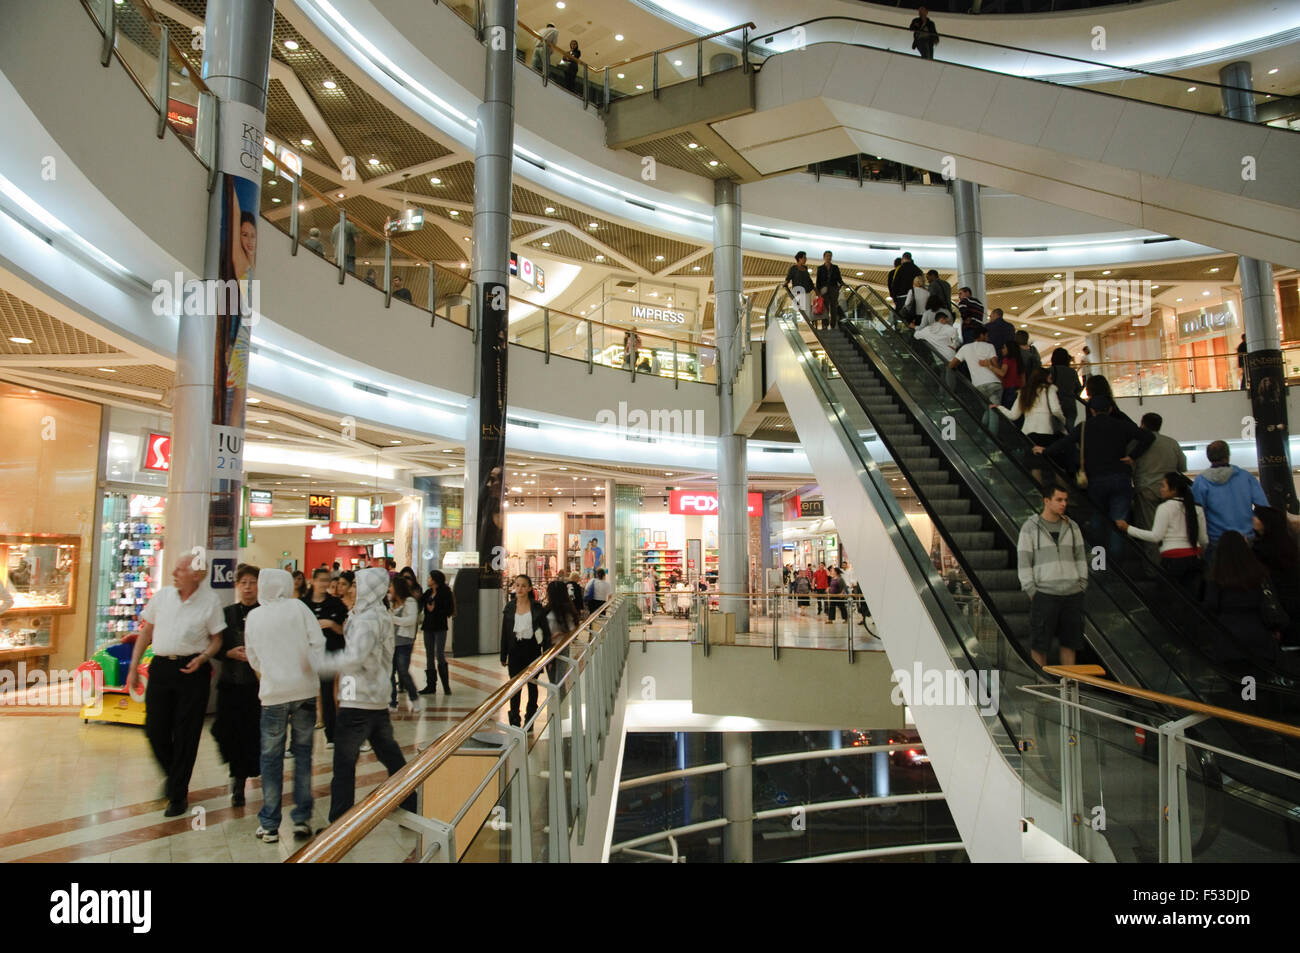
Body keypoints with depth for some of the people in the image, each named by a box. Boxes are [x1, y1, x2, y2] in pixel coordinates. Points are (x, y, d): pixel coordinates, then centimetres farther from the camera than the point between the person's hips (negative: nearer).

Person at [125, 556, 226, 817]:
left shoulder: (210, 601, -3)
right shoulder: (162, 595, 5)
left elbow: (217, 639, 2)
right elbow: (146, 632, 13)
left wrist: (202, 658, -17)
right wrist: (134, 666, 11)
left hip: (192, 671, -3)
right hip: (161, 667, 3)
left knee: (186, 735, 2)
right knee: (155, 731, 5)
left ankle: (179, 795, 15)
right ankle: (174, 777, 33)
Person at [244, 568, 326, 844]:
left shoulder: (253, 617, 5)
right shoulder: (297, 607, -1)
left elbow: (253, 659, 12)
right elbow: (317, 642, -5)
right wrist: (313, 672, 4)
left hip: (273, 693, 0)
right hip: (304, 689, 0)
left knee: (271, 758, 9)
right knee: (303, 751, 10)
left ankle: (269, 825, 14)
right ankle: (302, 818, 13)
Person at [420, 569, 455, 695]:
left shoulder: (444, 592, -7)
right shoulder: (427, 593, 12)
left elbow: (449, 610, -11)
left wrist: (434, 610, -16)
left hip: (440, 628, -7)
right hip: (428, 627, 7)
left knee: (440, 655, -10)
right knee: (429, 656, 8)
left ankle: (446, 686, -4)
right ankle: (431, 685, 14)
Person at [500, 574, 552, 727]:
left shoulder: (537, 608, -5)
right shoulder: (509, 607, 1)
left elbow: (546, 632, -2)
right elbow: (505, 632, 5)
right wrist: (503, 656, 5)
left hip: (532, 650, -1)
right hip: (515, 651, 1)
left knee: (532, 685, 11)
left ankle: (530, 718, 28)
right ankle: (514, 722, 10)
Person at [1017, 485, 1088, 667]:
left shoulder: (1072, 526, 11)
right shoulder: (1030, 527, -2)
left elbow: (1081, 557, 15)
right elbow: (1023, 562, -4)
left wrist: (1082, 584, 7)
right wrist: (1031, 591, -9)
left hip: (1072, 594, 4)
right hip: (1044, 594, -4)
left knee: (1069, 642, 9)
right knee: (1039, 644, 0)